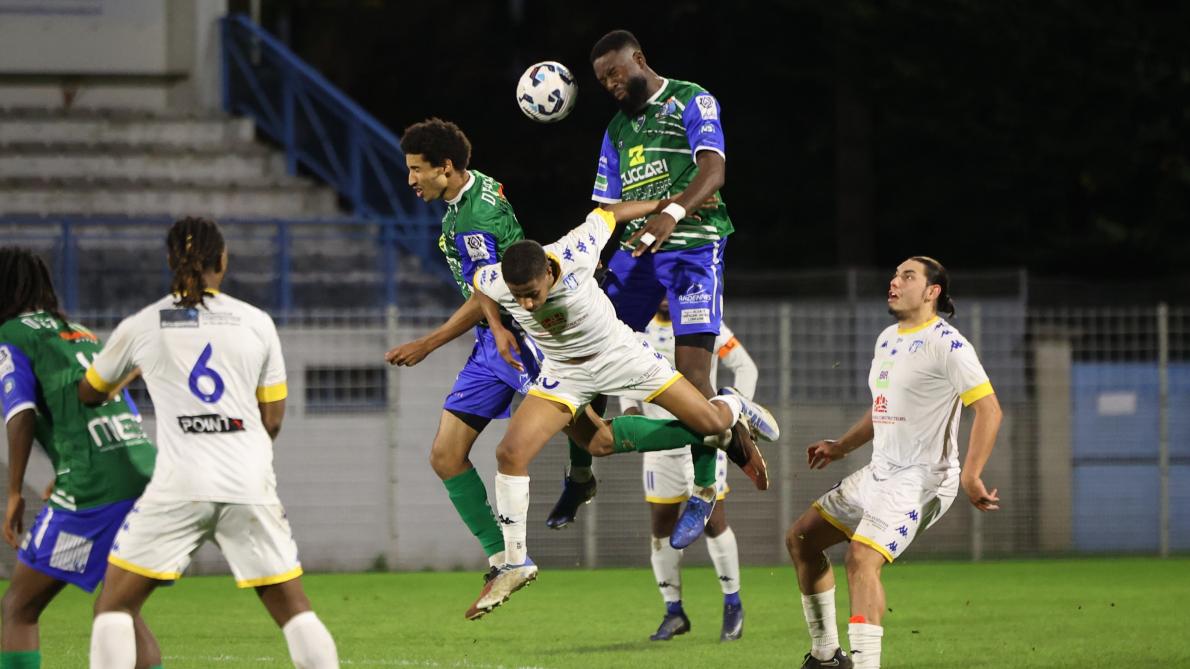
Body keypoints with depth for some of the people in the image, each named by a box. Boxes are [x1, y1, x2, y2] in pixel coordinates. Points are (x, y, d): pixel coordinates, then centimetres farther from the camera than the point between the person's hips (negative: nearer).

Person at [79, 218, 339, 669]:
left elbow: (89, 394, 24)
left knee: (115, 605, 6)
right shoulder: (257, 323, 10)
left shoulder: (140, 327, 7)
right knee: (293, 609, 9)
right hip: (250, 487, 2)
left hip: (179, 483, -2)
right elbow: (273, 419, 13)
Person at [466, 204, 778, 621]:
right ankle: (515, 564, 3)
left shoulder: (575, 253, -33)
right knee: (511, 452, -14)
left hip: (619, 354, -2)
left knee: (711, 422, -2)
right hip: (565, 375, 2)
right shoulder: (495, 283, -25)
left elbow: (608, 214, -12)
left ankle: (732, 409, 39)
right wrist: (497, 329, -9)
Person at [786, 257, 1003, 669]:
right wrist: (841, 447, 27)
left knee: (862, 559, -29)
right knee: (800, 539, 12)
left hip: (921, 480, -10)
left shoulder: (946, 344, -14)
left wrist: (970, 476, -28)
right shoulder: (887, 340, 14)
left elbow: (989, 409, -19)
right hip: (879, 473, 10)